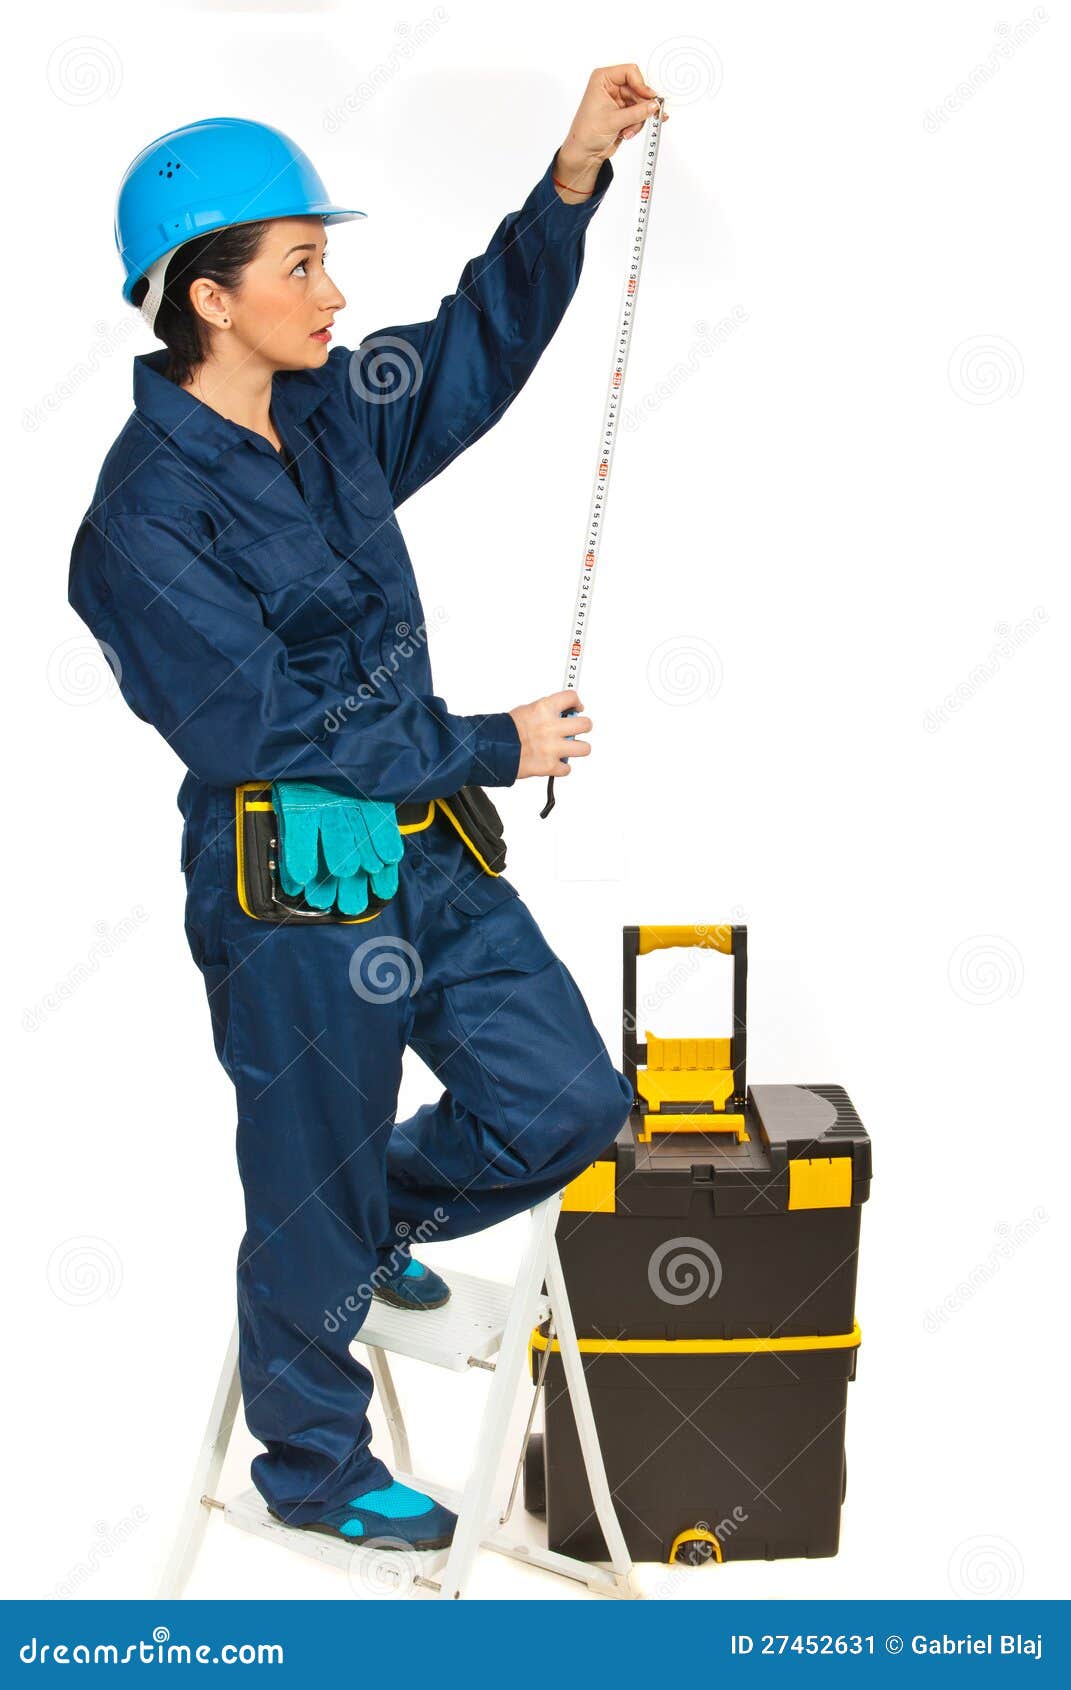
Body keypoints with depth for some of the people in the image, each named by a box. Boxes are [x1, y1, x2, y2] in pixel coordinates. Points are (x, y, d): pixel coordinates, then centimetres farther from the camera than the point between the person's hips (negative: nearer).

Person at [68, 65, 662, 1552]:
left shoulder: (331, 414, 3)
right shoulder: (148, 516, -19)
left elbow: (478, 349, 13)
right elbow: (273, 732, -21)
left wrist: (571, 183, -1)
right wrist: (492, 748, -15)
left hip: (430, 857, 7)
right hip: (295, 903, -7)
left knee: (567, 1102, 11)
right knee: (313, 1211, 9)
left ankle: (384, 1216, 40)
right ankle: (312, 1468, 33)